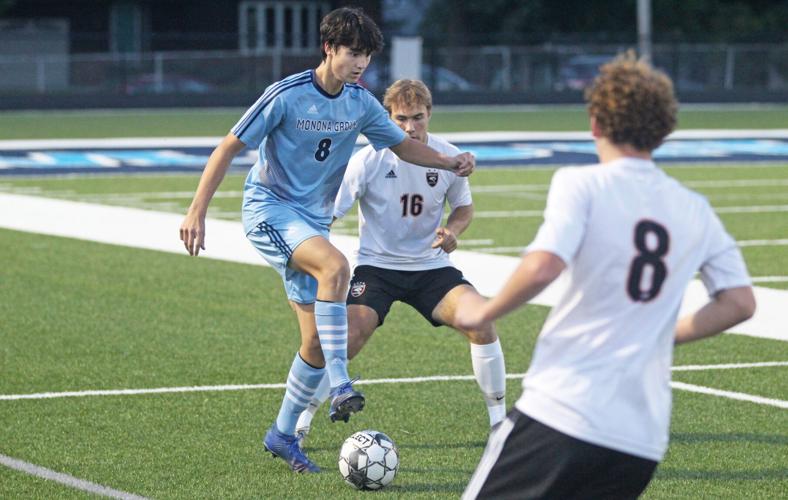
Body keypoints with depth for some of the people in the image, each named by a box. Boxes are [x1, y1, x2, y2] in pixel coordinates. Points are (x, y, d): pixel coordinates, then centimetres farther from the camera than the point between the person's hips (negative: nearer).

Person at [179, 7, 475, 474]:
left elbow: (404, 145, 16)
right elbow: (229, 147, -11)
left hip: (312, 222, 7)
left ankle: (283, 435, 18)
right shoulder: (286, 96, -15)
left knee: (317, 340, 2)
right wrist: (197, 211, -16)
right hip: (269, 209, -7)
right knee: (335, 265, -35)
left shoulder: (361, 103, 2)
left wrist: (449, 162, -3)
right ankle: (340, 387, -36)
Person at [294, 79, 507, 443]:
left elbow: (464, 206, 12)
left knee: (481, 324, -18)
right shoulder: (368, 160, -14)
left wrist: (453, 230, -10)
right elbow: (326, 215, -12)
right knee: (349, 337, -23)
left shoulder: (448, 157, -6)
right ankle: (300, 422, -7)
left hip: (430, 266, 2)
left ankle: (499, 416, 0)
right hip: (377, 265, -2)